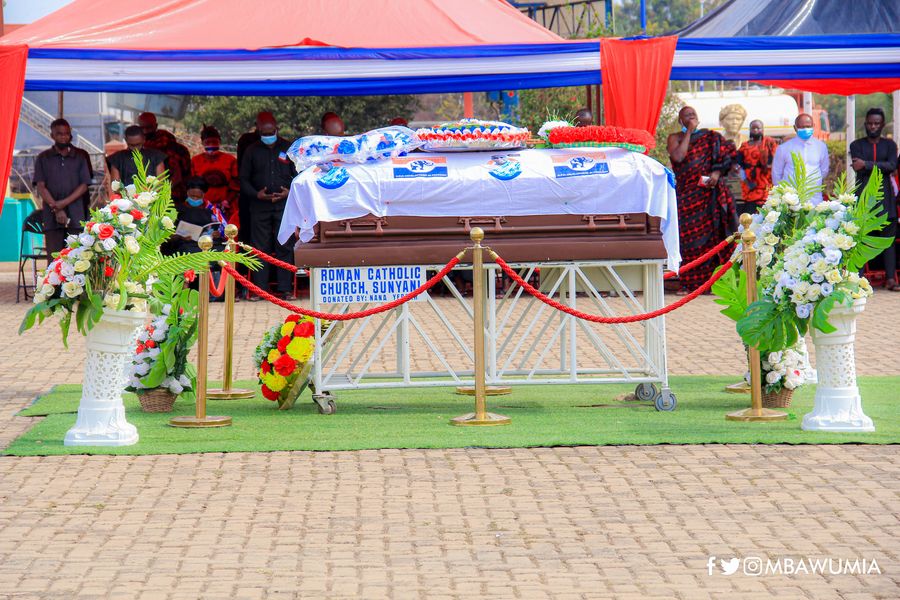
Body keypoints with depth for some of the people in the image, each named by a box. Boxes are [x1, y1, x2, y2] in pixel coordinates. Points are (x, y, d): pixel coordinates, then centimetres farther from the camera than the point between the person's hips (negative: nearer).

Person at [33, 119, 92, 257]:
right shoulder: (43, 159, 10)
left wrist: (65, 202, -8)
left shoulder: (79, 158, 13)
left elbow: (84, 185, 6)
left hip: (76, 215, 1)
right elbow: (40, 187, 2)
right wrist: (56, 209, -10)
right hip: (51, 215, -1)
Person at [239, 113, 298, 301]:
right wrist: (256, 194, -6)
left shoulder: (289, 148, 9)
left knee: (285, 247, -3)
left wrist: (290, 192, -7)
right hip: (259, 205, 1)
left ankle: (286, 289, -1)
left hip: (284, 203, -1)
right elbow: (243, 179, 11)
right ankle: (260, 289, 3)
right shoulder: (252, 151, 9)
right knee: (260, 248, 0)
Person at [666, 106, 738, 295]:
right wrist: (689, 132, -7)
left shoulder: (709, 137, 12)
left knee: (711, 235, -2)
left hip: (709, 192, 1)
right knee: (687, 237, -6)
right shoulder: (674, 138, 8)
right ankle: (688, 283, -5)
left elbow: (726, 154, 6)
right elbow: (678, 157, -11)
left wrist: (717, 172, -11)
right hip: (686, 193, -1)